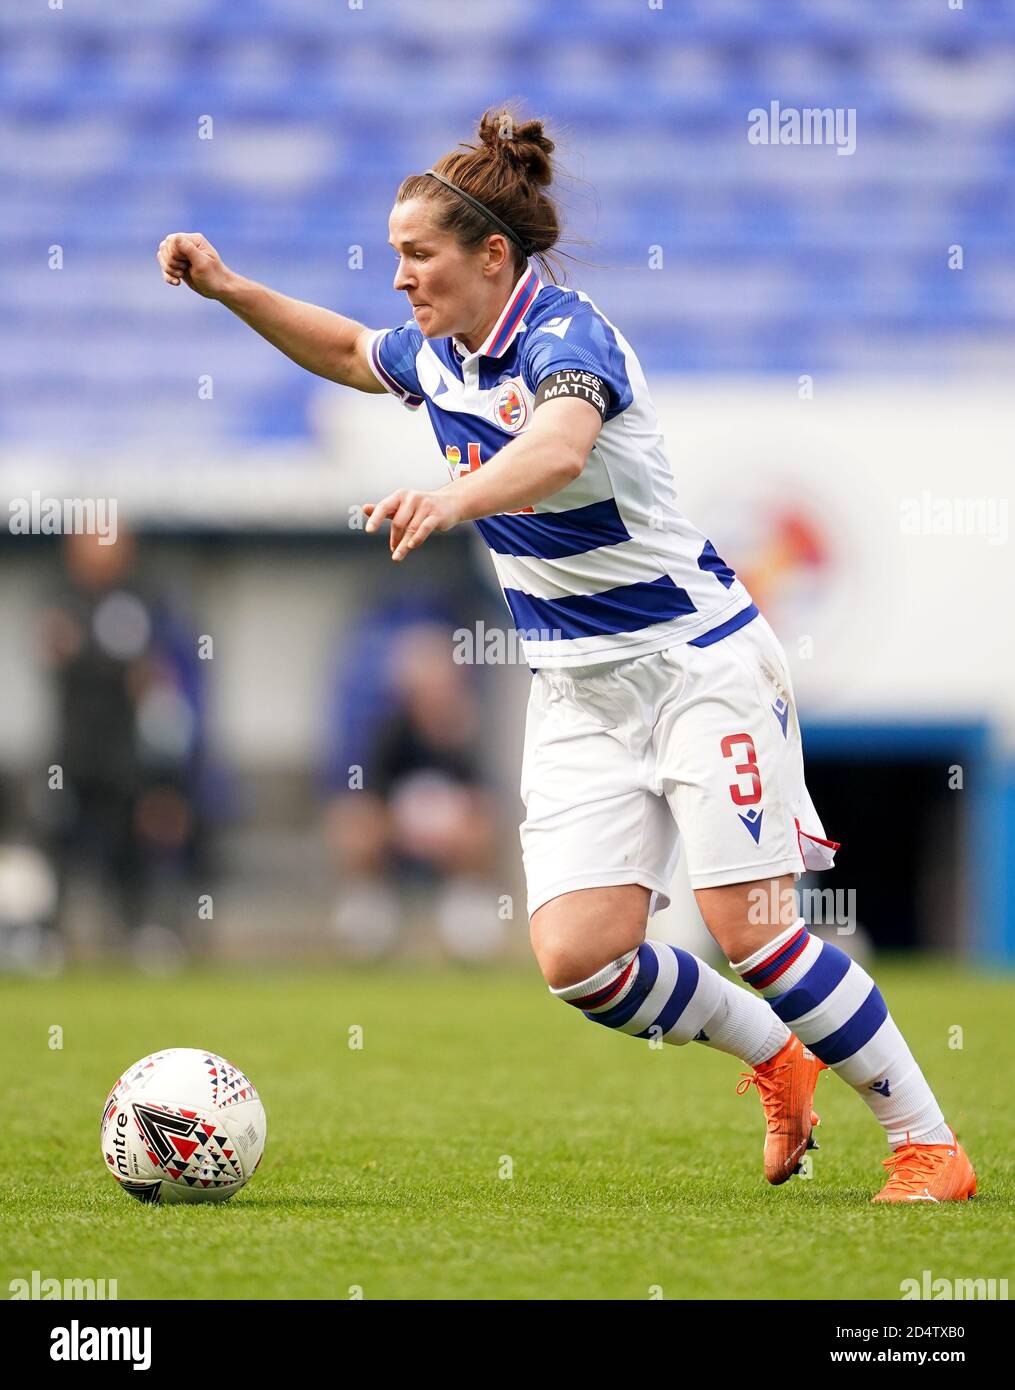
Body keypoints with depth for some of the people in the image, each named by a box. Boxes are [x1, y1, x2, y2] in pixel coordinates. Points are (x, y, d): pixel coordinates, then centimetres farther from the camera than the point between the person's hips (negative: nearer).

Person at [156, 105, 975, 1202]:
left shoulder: (563, 334, -20)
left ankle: (928, 1147, -1)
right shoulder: (438, 358, 5)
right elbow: (345, 350, 29)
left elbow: (560, 448, -44)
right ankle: (774, 1058, 18)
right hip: (577, 689, 7)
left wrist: (456, 498, -63)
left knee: (748, 926, -15)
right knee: (576, 956, -8)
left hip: (696, 656, -7)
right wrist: (228, 287, 14)